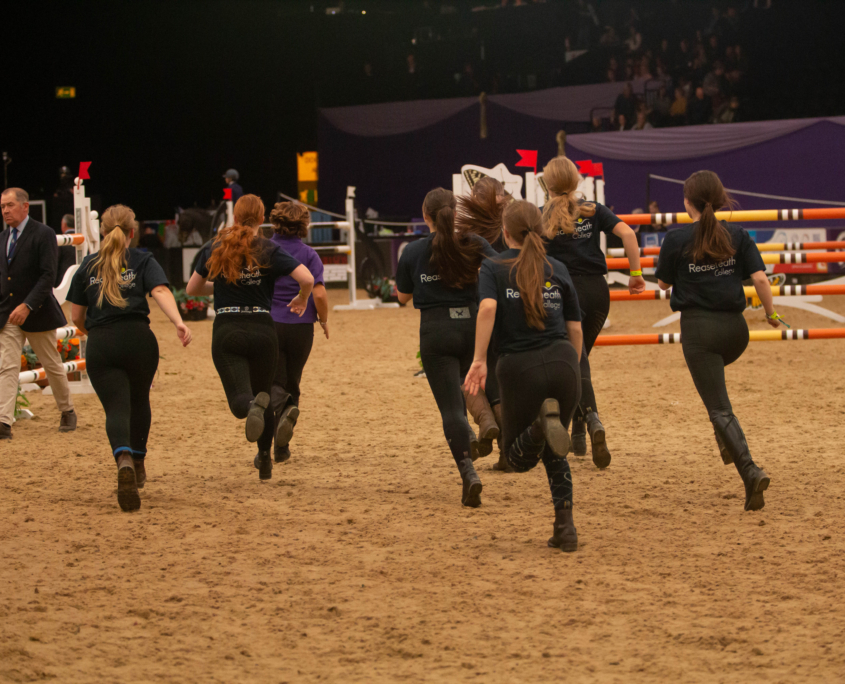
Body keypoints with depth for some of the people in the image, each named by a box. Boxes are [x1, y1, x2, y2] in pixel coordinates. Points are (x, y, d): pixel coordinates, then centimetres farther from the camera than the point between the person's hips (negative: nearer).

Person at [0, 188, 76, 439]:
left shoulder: (43, 234, -10)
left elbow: (48, 276, -17)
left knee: (52, 365, 11)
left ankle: (67, 412, 30)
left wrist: (27, 306, -26)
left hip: (36, 313, -4)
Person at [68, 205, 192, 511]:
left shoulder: (87, 266, 13)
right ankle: (138, 464, 40)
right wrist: (178, 323, -24)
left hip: (99, 346, 0)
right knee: (139, 401, 24)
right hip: (138, 338, 0)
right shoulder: (143, 261, 9)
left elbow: (76, 317, 15)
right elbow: (161, 292, -11)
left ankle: (124, 461, -38)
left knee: (116, 408, -9)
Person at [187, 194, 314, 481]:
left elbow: (192, 288, 14)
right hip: (262, 330, 0)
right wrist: (302, 300, 9)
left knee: (239, 398, -8)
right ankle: (265, 458, 26)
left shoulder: (215, 249, 4)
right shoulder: (268, 251, -3)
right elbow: (307, 279, -13)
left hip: (226, 332, 0)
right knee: (263, 393, 21)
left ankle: (252, 406, -44)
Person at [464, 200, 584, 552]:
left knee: (519, 458, 12)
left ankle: (543, 422, -22)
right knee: (553, 452, 22)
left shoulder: (494, 268, 6)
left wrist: (479, 359, -16)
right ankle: (565, 526, 6)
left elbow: (487, 308, -15)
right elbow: (575, 328, 13)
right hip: (562, 362, 3)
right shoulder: (557, 269, 13)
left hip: (519, 368, -3)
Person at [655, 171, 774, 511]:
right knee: (714, 370, 37)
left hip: (698, 328, -4)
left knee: (719, 409, -4)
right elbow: (759, 278, -6)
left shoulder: (676, 240, -7)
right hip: (734, 328, 4)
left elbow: (664, 282, 5)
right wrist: (771, 313, 8)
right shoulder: (738, 237, 1)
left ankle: (750, 472, -21)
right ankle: (726, 440, 28)